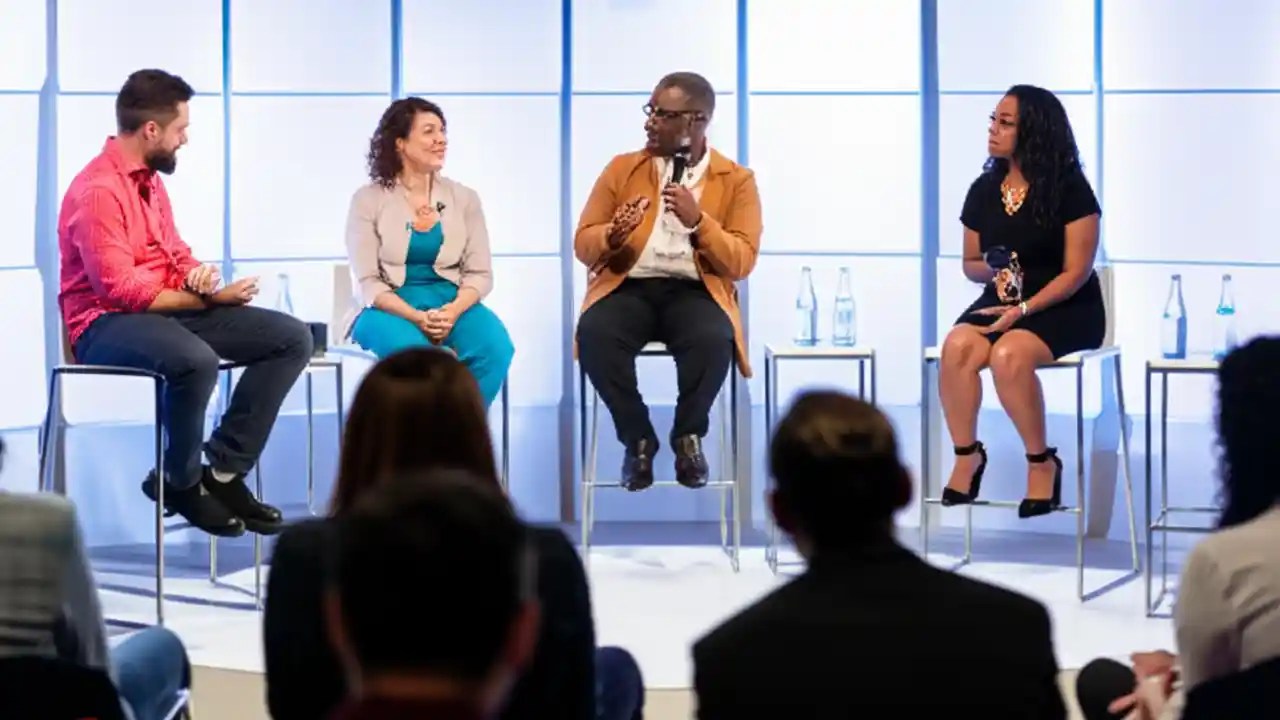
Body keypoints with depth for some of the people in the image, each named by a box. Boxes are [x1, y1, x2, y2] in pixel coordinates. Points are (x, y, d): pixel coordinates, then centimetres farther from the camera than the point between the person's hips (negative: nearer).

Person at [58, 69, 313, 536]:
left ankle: (224, 472, -4)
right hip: (106, 323, -9)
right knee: (196, 360, -41)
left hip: (169, 310, 9)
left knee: (292, 338, -4)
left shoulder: (150, 178, 12)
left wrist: (199, 273, -6)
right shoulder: (98, 190, -17)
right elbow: (120, 289, -22)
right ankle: (181, 482, -13)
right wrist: (209, 298, -16)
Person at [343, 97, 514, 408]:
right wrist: (418, 318, -21)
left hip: (453, 305, 3)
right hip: (390, 309, -3)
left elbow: (480, 273, 4)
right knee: (411, 352, -38)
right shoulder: (369, 200, 1)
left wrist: (453, 311, -18)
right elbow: (369, 282, -5)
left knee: (495, 347, -29)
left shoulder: (464, 198, 10)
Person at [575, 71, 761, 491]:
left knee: (713, 340, -36)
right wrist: (613, 236, -17)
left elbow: (741, 263, -3)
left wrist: (699, 222, -18)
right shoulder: (622, 168, 9)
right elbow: (583, 244, 6)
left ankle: (688, 436, -8)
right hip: (628, 287, 1)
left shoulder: (736, 180, 5)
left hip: (696, 291, -1)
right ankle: (638, 438, -11)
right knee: (594, 334, -33)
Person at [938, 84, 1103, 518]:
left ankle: (1042, 462, -14)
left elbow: (1076, 272, -11)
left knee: (1008, 355, -35)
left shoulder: (1069, 188, -8)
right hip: (1002, 303, 5)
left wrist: (1023, 310, -21)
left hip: (1064, 309, -5)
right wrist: (991, 270, -8)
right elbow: (971, 264, 17)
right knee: (957, 347, -29)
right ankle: (967, 455, -9)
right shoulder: (984, 189, 7)